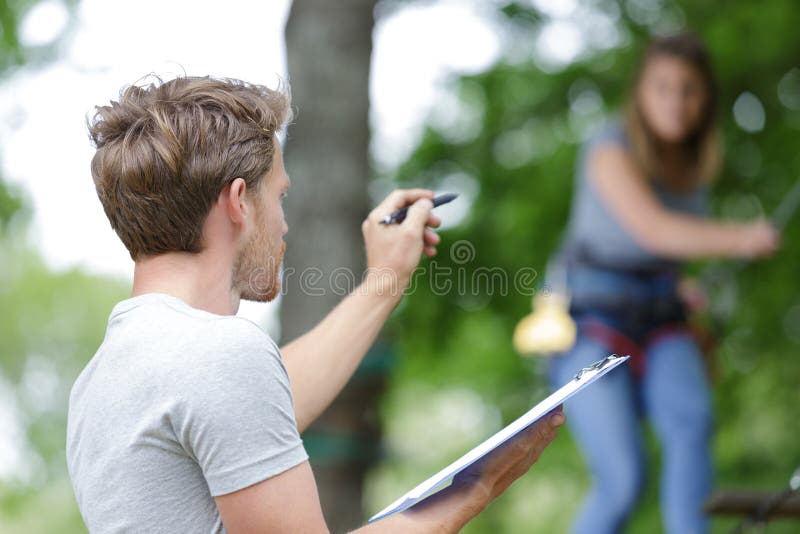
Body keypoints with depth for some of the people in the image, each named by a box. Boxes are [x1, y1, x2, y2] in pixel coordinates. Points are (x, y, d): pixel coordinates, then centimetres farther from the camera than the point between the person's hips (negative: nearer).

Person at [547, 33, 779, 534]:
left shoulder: (697, 162, 6)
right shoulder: (612, 148, -13)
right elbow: (651, 227, -31)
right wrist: (738, 238, -43)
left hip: (659, 322, 5)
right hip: (592, 320, -5)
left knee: (692, 419, -28)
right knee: (623, 480, -18)